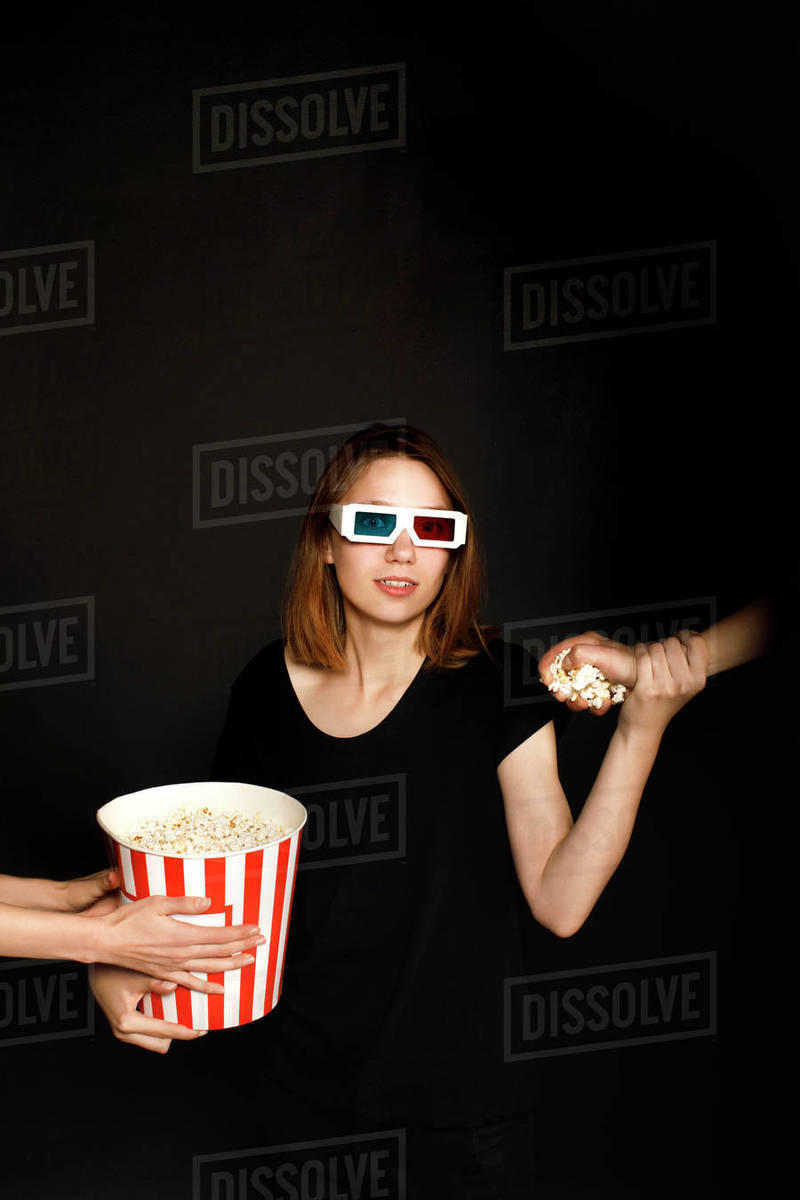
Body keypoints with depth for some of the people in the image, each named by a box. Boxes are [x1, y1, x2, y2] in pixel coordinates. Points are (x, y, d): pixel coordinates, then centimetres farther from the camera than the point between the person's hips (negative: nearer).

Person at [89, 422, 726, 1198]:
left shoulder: (497, 682, -10)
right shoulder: (267, 688, -4)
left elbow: (559, 902, -17)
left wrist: (642, 728, -25)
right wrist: (118, 967, -11)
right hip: (299, 1091, 2)